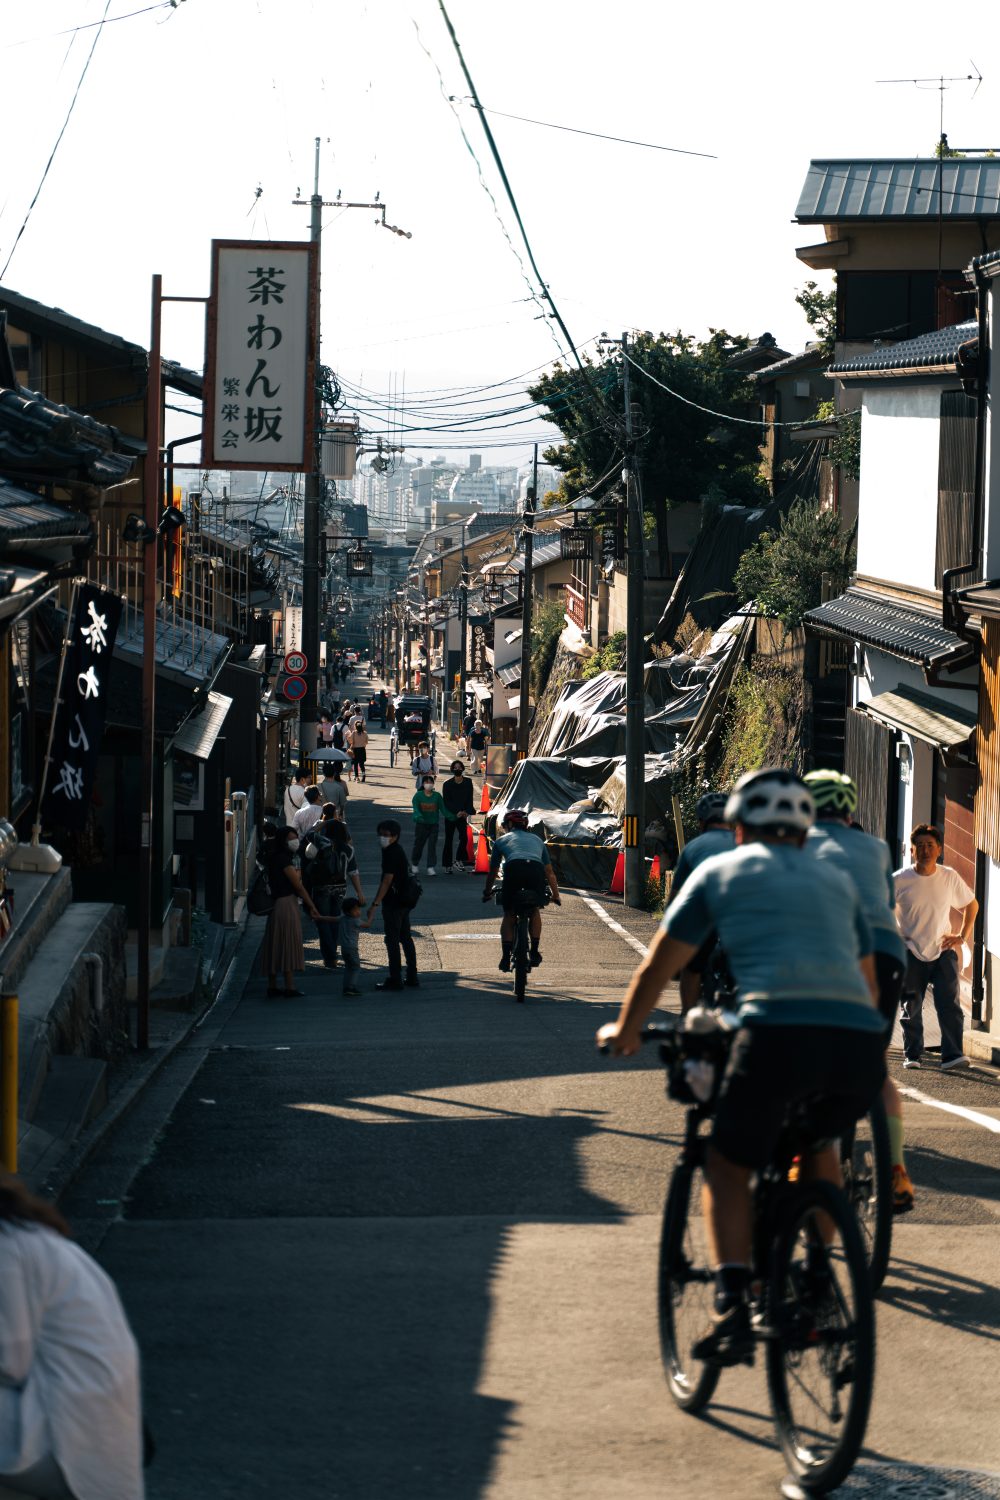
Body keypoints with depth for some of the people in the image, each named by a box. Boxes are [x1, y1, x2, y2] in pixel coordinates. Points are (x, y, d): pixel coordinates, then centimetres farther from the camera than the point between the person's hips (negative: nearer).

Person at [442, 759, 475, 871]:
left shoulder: (468, 782, 3)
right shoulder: (447, 784, -4)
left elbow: (469, 799, 5)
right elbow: (446, 801, -6)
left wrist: (466, 811, -10)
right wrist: (457, 812, -16)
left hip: (462, 815, 1)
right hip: (450, 815, -1)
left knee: (464, 838, -15)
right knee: (449, 840, 3)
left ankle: (459, 860, -7)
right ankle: (447, 864, 8)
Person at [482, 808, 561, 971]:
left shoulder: (502, 840, 31)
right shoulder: (537, 840, 37)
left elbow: (493, 872, 38)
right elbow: (549, 872, 40)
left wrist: (487, 892, 53)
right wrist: (556, 895, 49)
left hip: (513, 868, -1)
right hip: (536, 870, 1)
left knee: (509, 915, 13)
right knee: (535, 911, 25)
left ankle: (506, 956, 3)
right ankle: (534, 952, 22)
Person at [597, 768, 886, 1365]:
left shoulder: (722, 871, 21)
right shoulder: (837, 880, 31)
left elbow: (659, 966, 25)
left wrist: (625, 1029, 42)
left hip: (778, 1032, -3)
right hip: (861, 1046, 4)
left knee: (728, 1165, 15)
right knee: (817, 1142, 32)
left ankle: (734, 1306, -4)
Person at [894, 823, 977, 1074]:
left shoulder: (950, 878, 0)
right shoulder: (899, 881, -6)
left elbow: (971, 905, 15)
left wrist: (962, 936, 7)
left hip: (943, 951, 1)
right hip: (911, 953, -1)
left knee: (949, 1004, -12)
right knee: (911, 1009, 4)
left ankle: (952, 1055, -16)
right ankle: (911, 1055, 16)